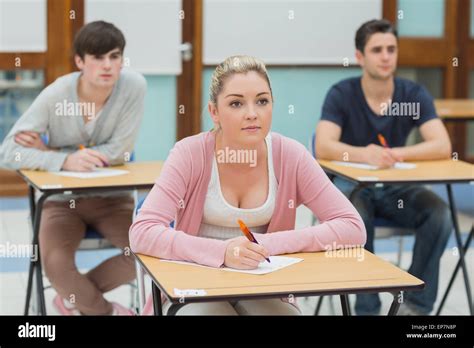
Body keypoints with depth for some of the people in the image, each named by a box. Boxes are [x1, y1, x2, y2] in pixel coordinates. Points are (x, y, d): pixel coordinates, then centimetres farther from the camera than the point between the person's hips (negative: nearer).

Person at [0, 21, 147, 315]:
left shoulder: (133, 86, -17)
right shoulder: (55, 95, -19)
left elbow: (118, 152, -18)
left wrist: (48, 151, -21)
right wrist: (65, 160, -40)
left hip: (111, 196, 2)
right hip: (62, 199, -1)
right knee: (56, 263, -28)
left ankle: (74, 298, 3)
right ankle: (105, 310, 5)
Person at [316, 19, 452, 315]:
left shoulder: (414, 94, -8)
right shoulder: (341, 94, -13)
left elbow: (443, 147, -20)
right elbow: (323, 147, -27)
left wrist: (396, 153, -36)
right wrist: (364, 154, -47)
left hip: (396, 186, 2)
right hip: (351, 184, -2)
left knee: (440, 216, -27)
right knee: (357, 220, -36)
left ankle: (416, 304, -12)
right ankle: (367, 308, -20)